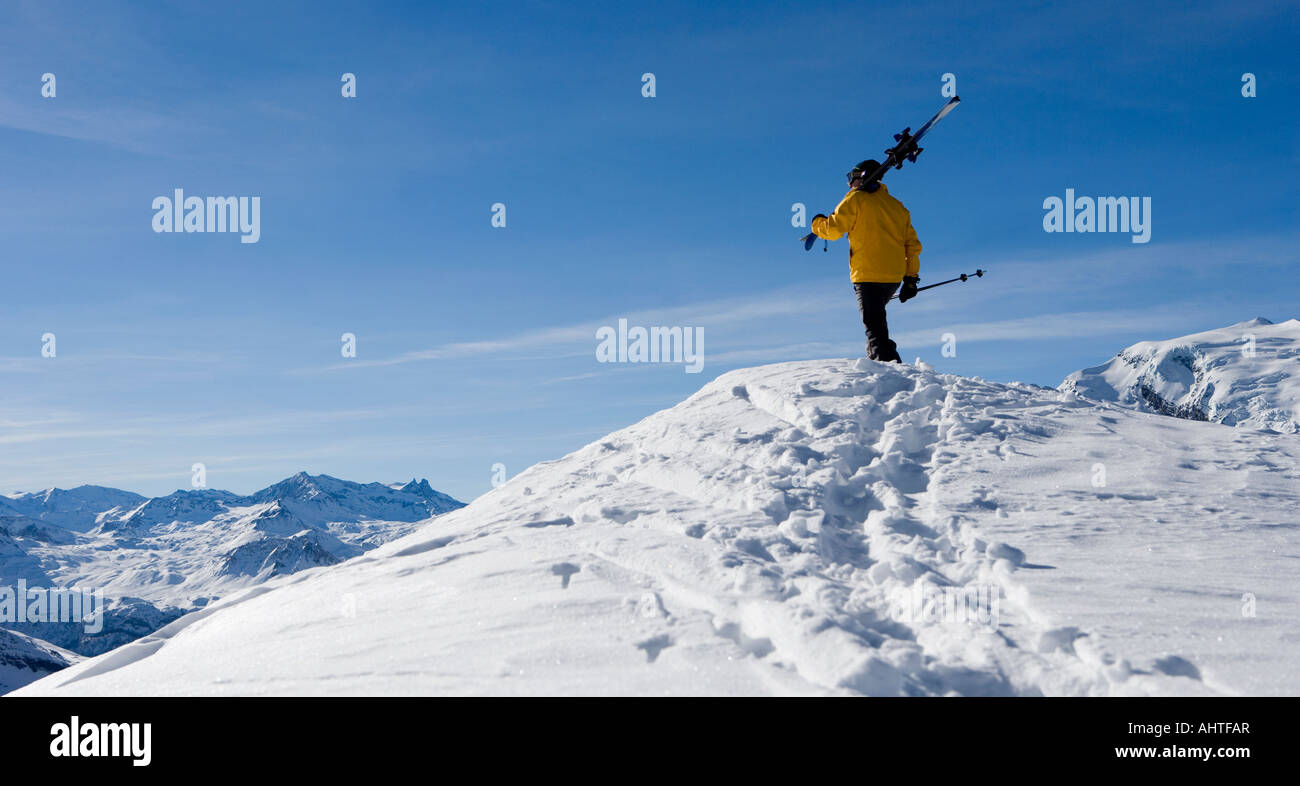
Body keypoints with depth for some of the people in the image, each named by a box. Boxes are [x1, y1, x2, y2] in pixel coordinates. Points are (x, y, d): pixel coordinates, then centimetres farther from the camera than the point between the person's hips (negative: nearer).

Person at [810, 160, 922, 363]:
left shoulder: (856, 199, 0)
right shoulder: (897, 206, 20)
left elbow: (834, 229, -8)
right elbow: (912, 244, 18)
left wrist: (817, 223, 14)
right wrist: (911, 278, 19)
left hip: (868, 275, -7)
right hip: (894, 277, 7)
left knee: (874, 326, -11)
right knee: (877, 318, 25)